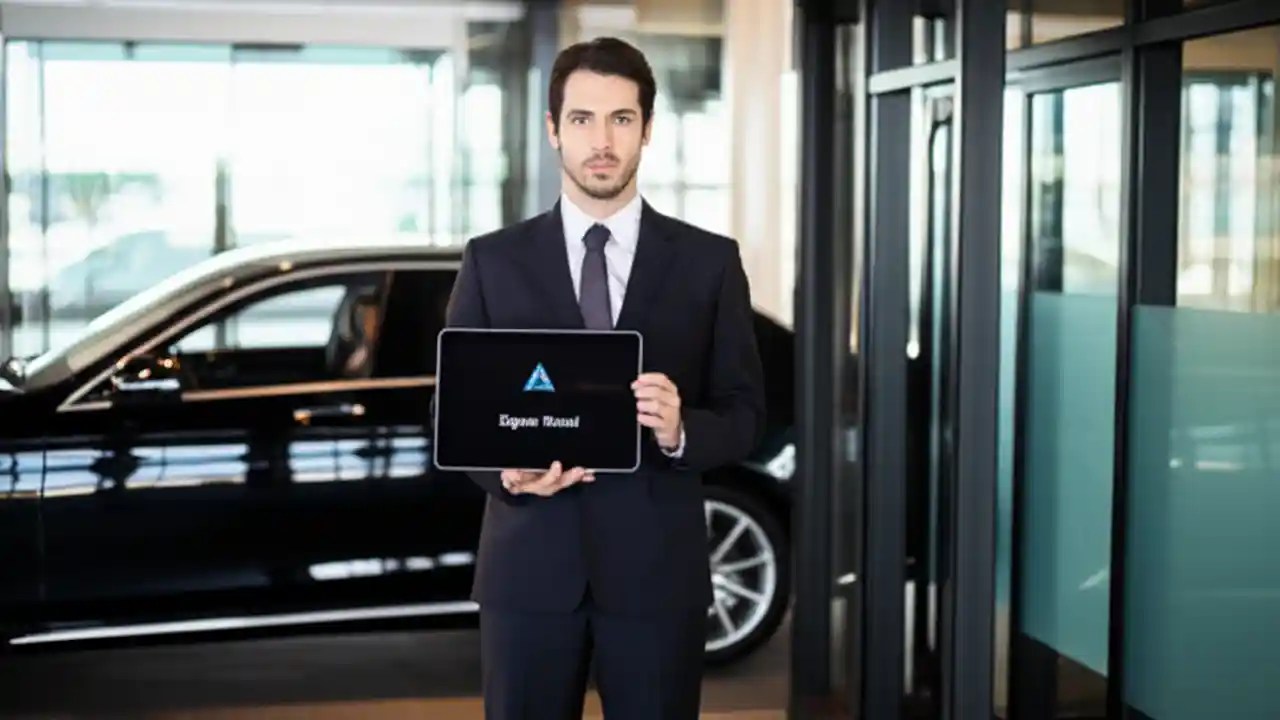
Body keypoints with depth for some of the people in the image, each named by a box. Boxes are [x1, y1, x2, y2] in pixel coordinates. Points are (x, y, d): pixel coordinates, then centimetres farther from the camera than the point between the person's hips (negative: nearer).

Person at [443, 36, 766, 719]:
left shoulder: (709, 261, 4)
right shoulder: (492, 261, 4)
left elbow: (744, 413, 4)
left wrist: (680, 431, -18)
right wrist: (505, 470, -15)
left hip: (657, 566, 0)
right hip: (529, 566, 0)